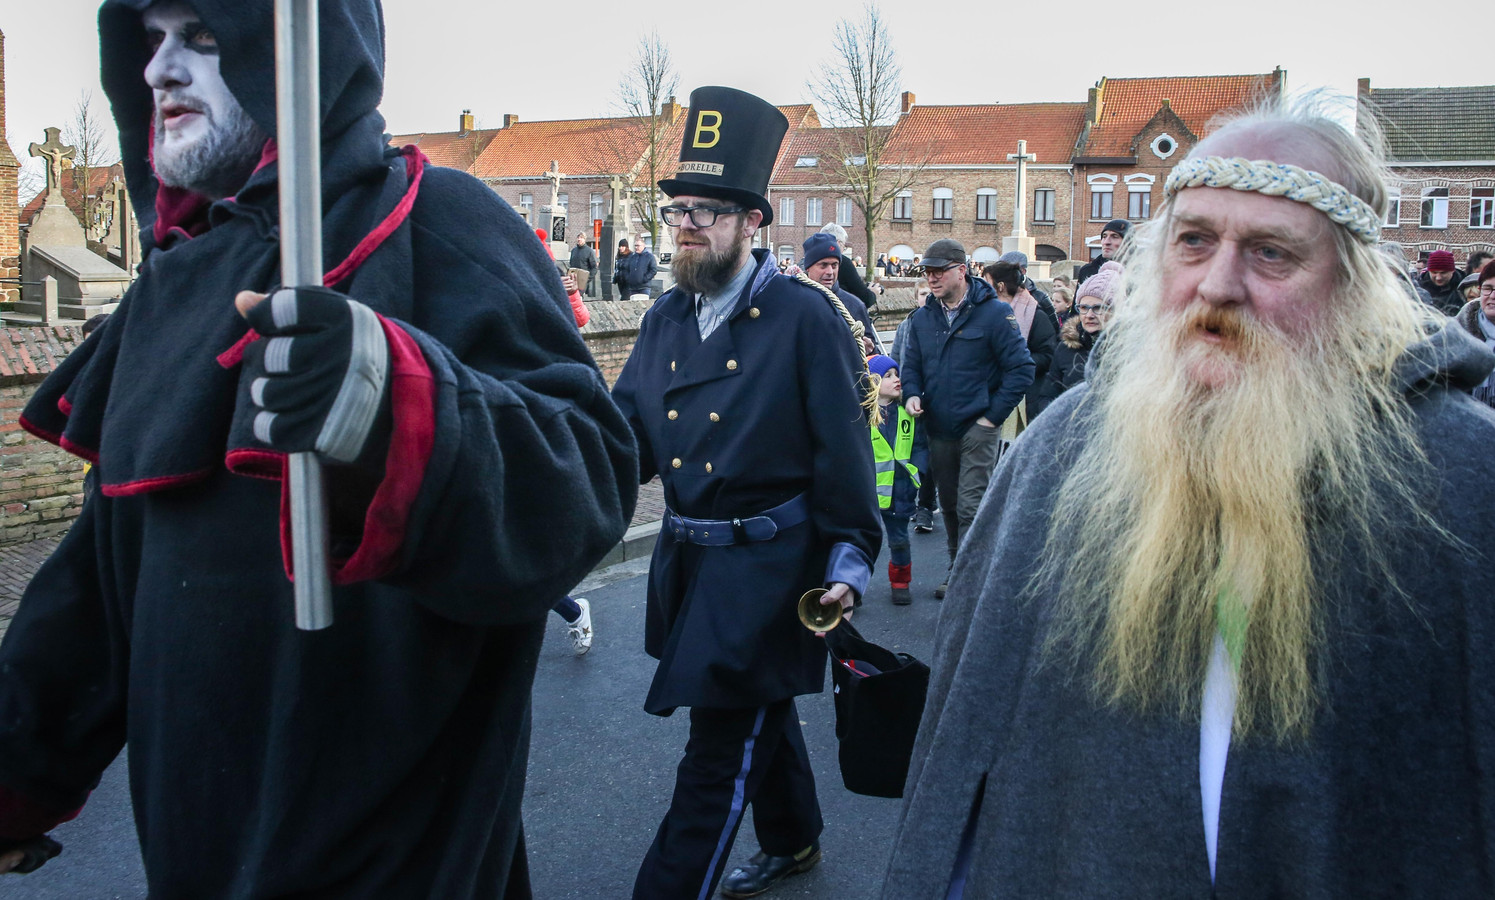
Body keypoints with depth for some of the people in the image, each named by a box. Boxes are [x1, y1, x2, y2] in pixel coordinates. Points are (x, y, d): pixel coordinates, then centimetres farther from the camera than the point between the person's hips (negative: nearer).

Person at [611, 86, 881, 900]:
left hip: (766, 568, -7)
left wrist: (849, 558, -12)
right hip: (686, 557, 7)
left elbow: (843, 446, -11)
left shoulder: (806, 317, -12)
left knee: (718, 750, 0)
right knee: (761, 716, 25)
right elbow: (628, 430, 5)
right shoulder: (665, 319, 7)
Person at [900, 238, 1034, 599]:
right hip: (938, 430, 6)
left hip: (977, 430, -6)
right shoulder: (922, 317, 8)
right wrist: (912, 393, -6)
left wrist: (993, 415, -11)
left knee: (970, 508, -10)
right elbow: (911, 364, 16)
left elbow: (1021, 369, -8)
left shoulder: (994, 313, -8)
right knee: (950, 506, 15)